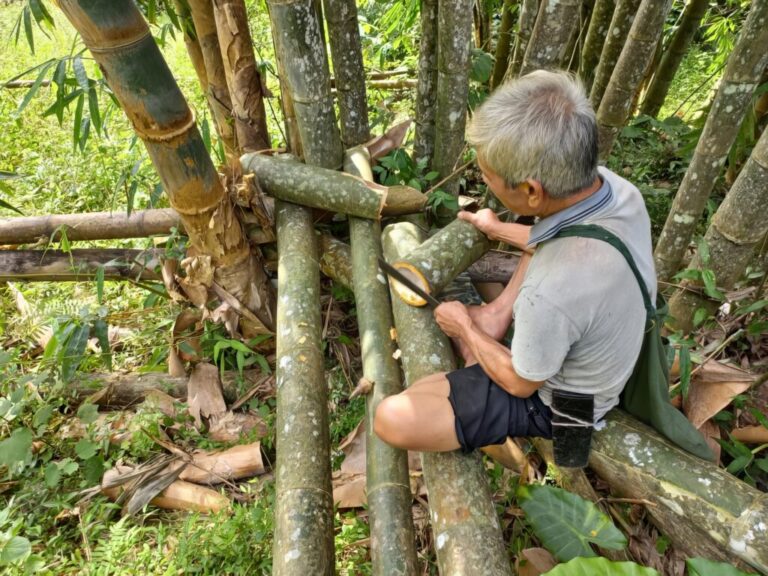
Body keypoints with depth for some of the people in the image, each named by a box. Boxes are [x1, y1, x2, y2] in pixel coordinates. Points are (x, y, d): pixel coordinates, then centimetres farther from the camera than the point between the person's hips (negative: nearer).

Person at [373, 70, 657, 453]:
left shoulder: (552, 292, -43)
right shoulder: (614, 186, -21)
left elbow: (521, 384, -21)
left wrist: (465, 327, -6)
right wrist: (499, 230, 15)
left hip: (553, 400, -7)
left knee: (391, 419, -17)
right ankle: (499, 316, 11)